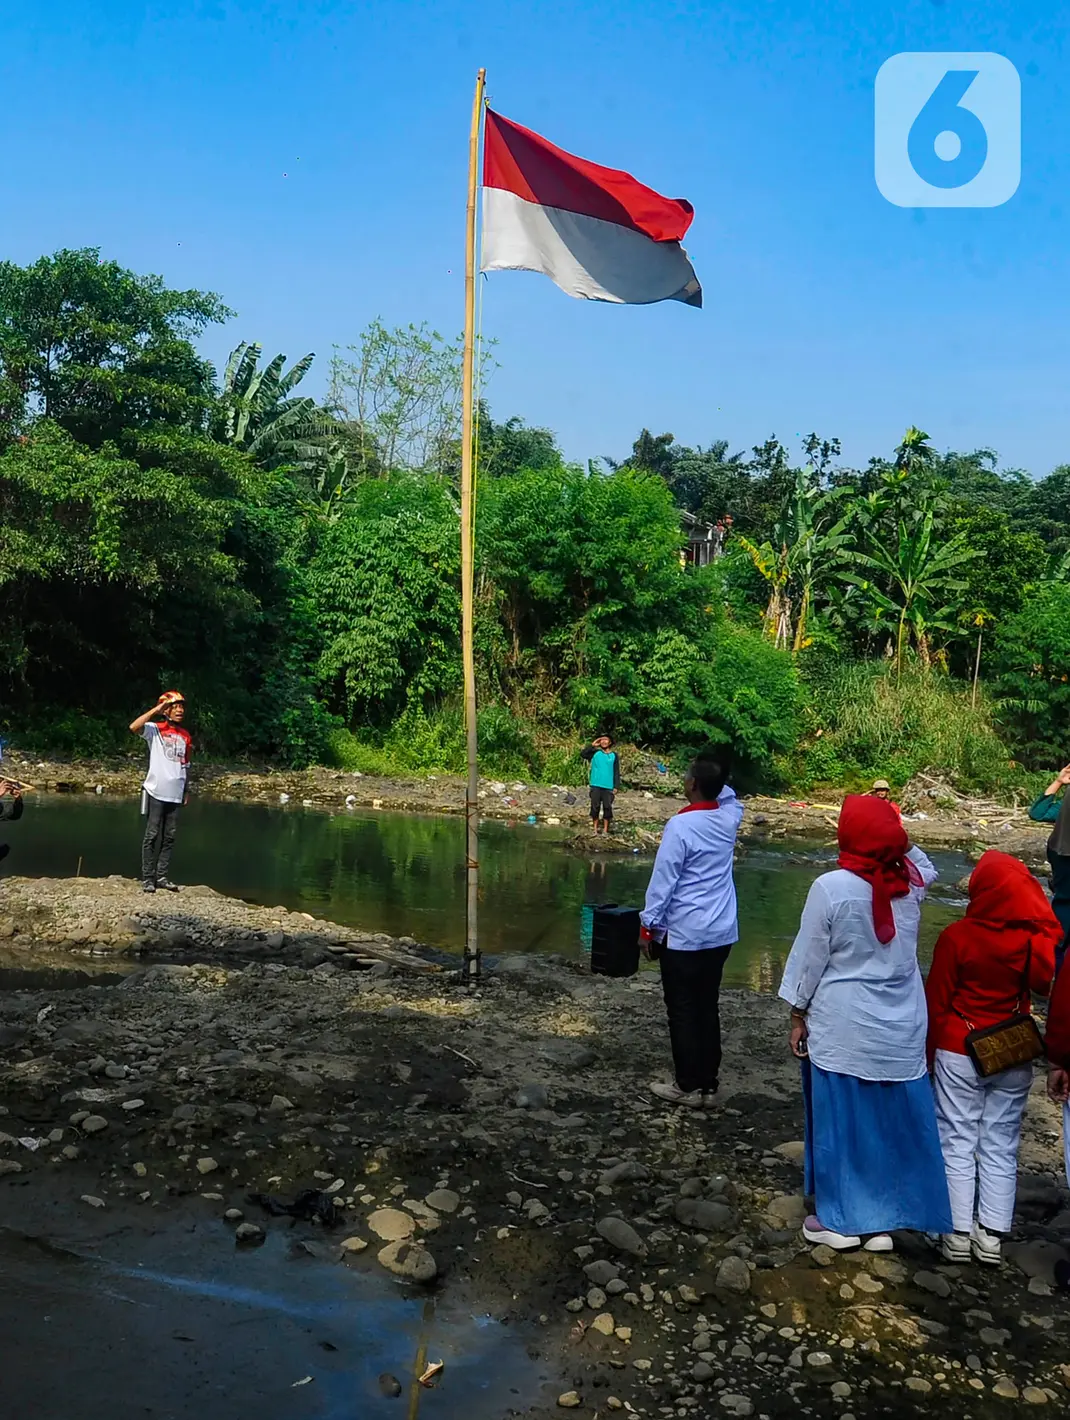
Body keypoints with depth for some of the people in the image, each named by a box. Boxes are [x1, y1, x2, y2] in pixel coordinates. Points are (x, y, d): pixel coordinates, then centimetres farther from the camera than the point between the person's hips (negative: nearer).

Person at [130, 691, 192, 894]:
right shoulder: (155, 729, -3)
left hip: (175, 794, 5)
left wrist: (186, 791, 16)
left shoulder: (185, 736, 12)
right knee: (152, 836, -2)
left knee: (169, 837, 7)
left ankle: (161, 876, 13)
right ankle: (147, 878, 2)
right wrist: (156, 710, -19)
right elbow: (133, 727, -24)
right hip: (156, 792, -5)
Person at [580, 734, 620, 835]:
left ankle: (605, 830, 11)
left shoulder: (614, 755, 4)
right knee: (595, 807, 2)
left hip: (608, 786, 0)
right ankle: (595, 830, 10)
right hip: (596, 785, 0)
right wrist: (592, 745, -10)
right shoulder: (595, 753, 4)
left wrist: (616, 786, -2)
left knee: (607, 808, 2)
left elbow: (616, 772, 5)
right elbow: (582, 754, -11)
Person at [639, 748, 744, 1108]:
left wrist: (649, 925, -4)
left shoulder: (680, 826, -17)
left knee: (682, 1012, 4)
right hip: (721, 933, 6)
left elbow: (663, 881, -14)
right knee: (707, 1009, 13)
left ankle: (688, 1087, 11)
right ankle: (707, 1084, 20)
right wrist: (716, 775, 12)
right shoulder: (730, 817, 0)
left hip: (683, 934, -6)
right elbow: (727, 794, 27)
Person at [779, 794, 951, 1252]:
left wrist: (798, 1015, 2)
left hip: (842, 1028, -4)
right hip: (901, 1030, 4)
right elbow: (922, 862, 21)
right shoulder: (911, 882, -5)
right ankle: (884, 1220, 26)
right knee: (892, 1122, 15)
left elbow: (810, 958, -10)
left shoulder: (831, 888, -17)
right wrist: (893, 831, 8)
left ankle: (840, 1219, 23)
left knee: (840, 1121, 10)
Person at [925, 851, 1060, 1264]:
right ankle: (990, 1236, 18)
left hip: (959, 1053, -2)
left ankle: (958, 1236, 13)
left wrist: (929, 1053, 6)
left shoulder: (957, 937, -17)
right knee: (1001, 1147, 13)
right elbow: (1048, 984, 8)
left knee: (958, 1145, 8)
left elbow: (936, 1001, -10)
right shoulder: (1038, 939, -11)